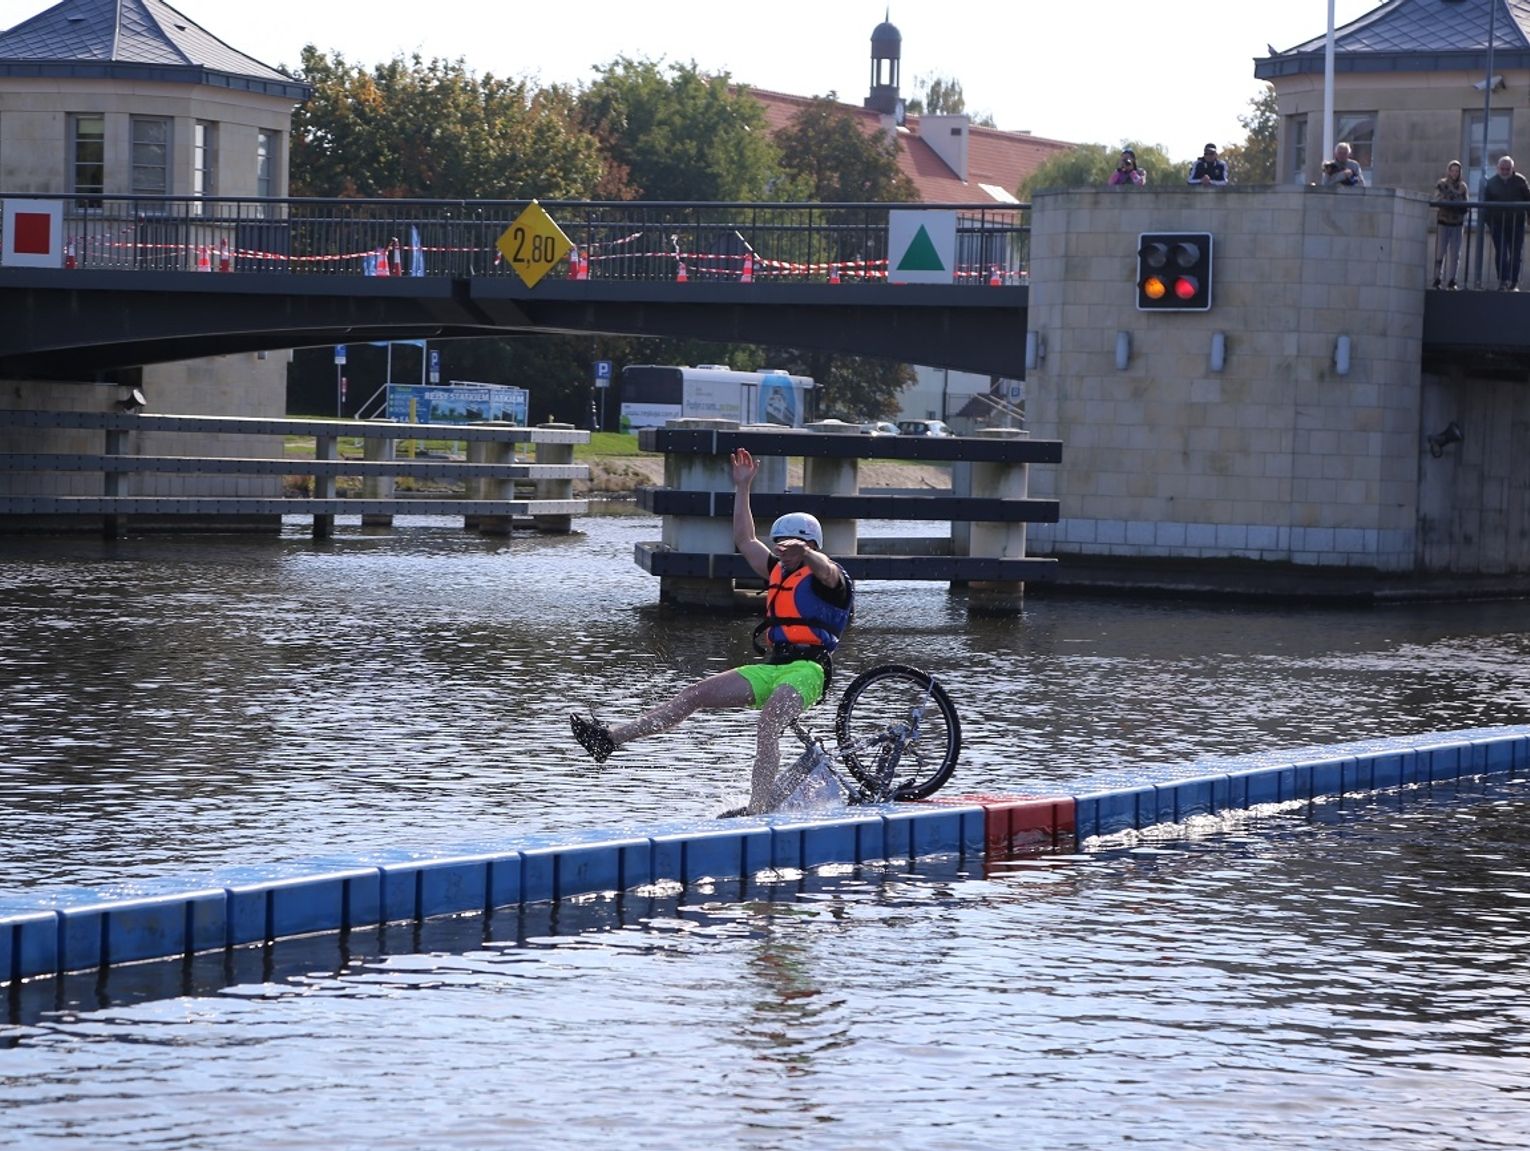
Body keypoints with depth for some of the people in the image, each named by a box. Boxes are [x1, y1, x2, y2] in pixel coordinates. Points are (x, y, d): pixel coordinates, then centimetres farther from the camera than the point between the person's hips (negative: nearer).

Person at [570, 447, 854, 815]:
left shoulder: (827, 579, -1)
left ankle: (756, 812, -41)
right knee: (695, 693, -4)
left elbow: (823, 568, -26)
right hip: (772, 667, 8)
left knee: (766, 727, -32)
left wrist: (803, 550, -49)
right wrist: (742, 487, 27)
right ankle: (610, 737, -12)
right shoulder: (779, 573, 23)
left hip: (807, 668, -8)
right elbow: (745, 541, 29)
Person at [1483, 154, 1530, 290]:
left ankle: (1513, 283, 9)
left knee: (1515, 254, 2)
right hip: (1498, 222, 1)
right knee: (1501, 253, -6)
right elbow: (1486, 203, 8)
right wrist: (1487, 220, 1)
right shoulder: (1491, 182, 4)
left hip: (1516, 222, -1)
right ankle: (1503, 281, -10)